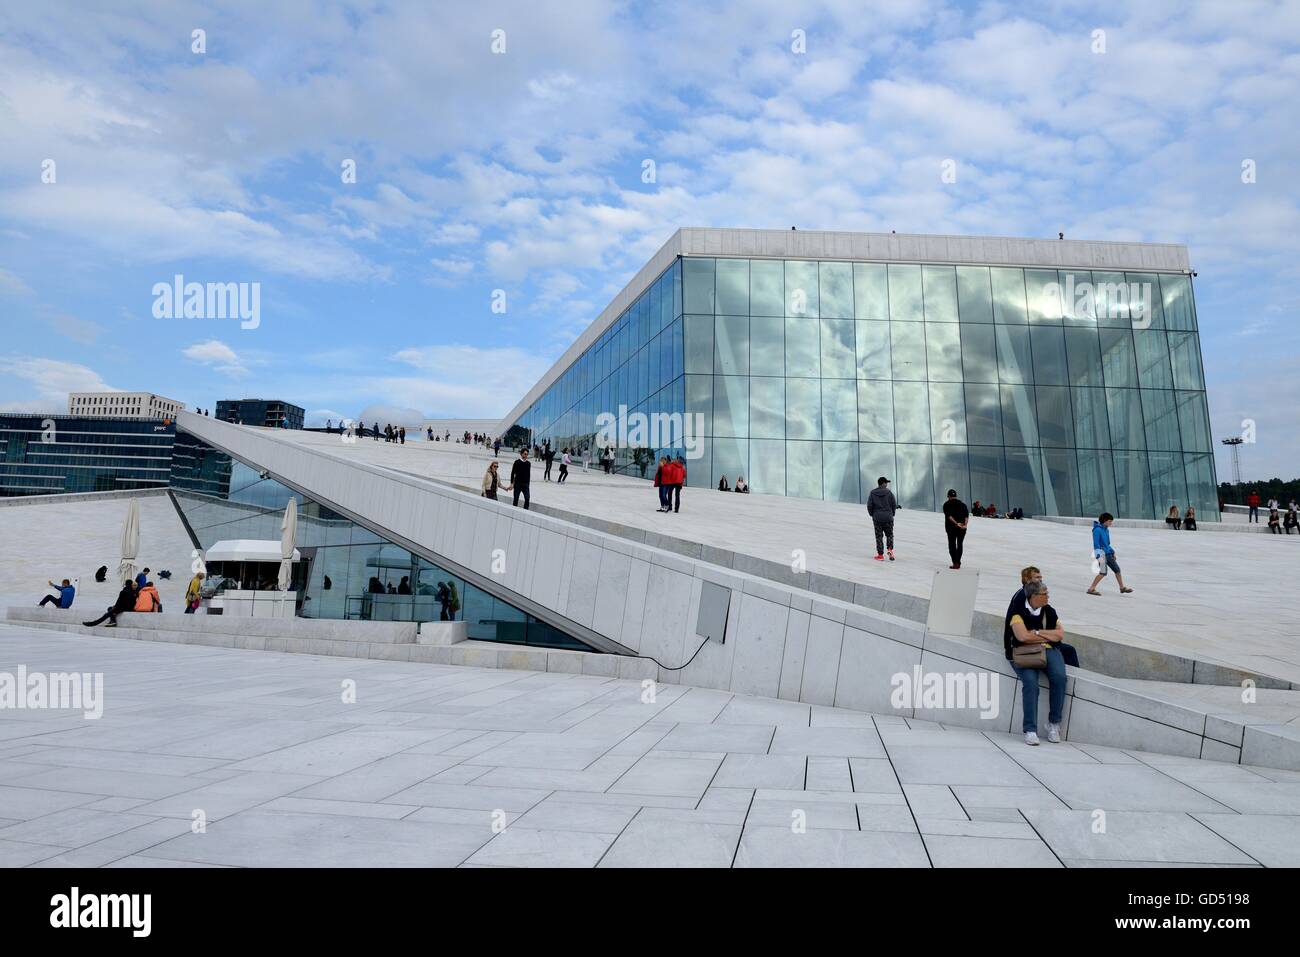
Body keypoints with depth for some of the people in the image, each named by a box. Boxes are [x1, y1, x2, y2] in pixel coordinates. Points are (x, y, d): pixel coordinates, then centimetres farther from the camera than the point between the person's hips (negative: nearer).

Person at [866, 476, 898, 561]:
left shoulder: (872, 493, -2)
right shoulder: (889, 492, -5)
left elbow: (869, 505, -4)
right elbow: (894, 505, -2)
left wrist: (872, 514, 12)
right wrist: (892, 514, 14)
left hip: (877, 518, 1)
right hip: (888, 517, -1)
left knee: (879, 536, 6)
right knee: (889, 534, 15)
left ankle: (880, 555, 5)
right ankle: (890, 549, -5)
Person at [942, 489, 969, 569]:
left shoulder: (946, 504, 0)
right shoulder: (962, 504, 11)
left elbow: (949, 516, -16)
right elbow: (967, 515, -4)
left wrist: (956, 523, -21)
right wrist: (965, 524, -15)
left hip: (951, 528, -3)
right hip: (962, 528, 3)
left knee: (952, 545, 4)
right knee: (959, 545, 15)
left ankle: (955, 563, -6)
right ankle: (958, 562, 14)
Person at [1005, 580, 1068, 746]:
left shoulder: (1049, 611, 12)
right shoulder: (1018, 611, -3)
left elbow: (1060, 634, 3)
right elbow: (1023, 636, -16)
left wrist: (1037, 632, -6)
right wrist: (1048, 636, -4)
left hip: (1048, 650, 4)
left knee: (1059, 676, -26)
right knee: (1030, 681, -30)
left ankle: (1054, 724, -12)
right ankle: (1030, 730, -26)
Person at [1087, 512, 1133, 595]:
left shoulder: (1106, 530, 13)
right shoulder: (1097, 530, -14)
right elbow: (1096, 544, -20)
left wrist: (1113, 552, 20)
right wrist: (1099, 556, -27)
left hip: (1108, 554, 9)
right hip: (1102, 554, -9)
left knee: (1117, 569, 11)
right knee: (1103, 572, -14)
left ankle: (1122, 588, 25)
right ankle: (1091, 589, -8)